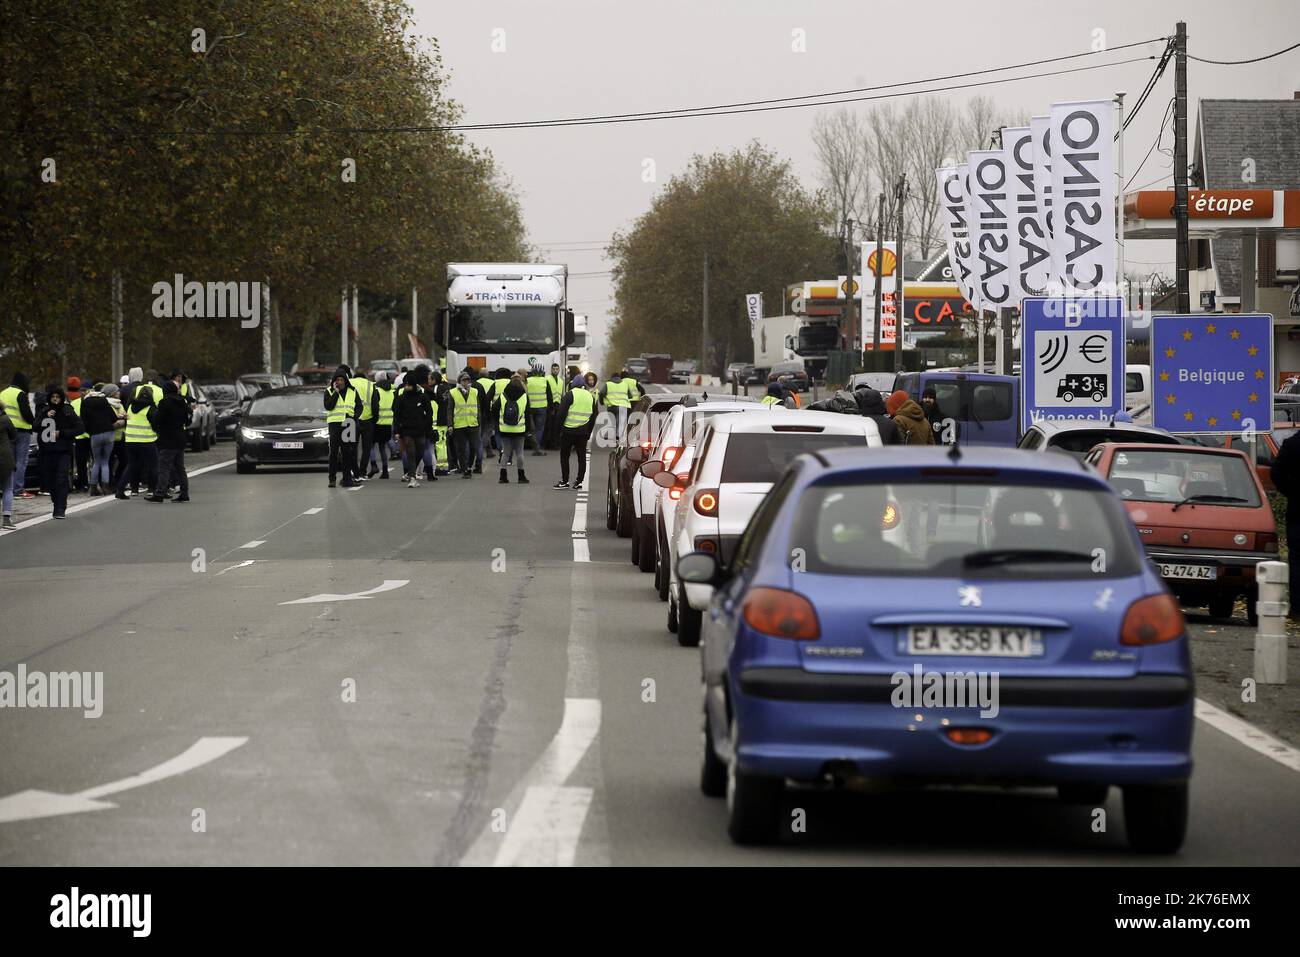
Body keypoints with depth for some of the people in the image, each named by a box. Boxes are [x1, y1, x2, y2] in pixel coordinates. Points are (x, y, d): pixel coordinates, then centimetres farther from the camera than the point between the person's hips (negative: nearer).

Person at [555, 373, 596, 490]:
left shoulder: (571, 394, -8)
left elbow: (562, 412, -11)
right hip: (583, 431, 4)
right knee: (582, 456, 8)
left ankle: (564, 481, 3)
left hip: (568, 431, -4)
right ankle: (579, 482, 5)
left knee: (564, 455, 5)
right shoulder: (591, 397, 10)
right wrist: (588, 432, 20)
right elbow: (593, 416, 15)